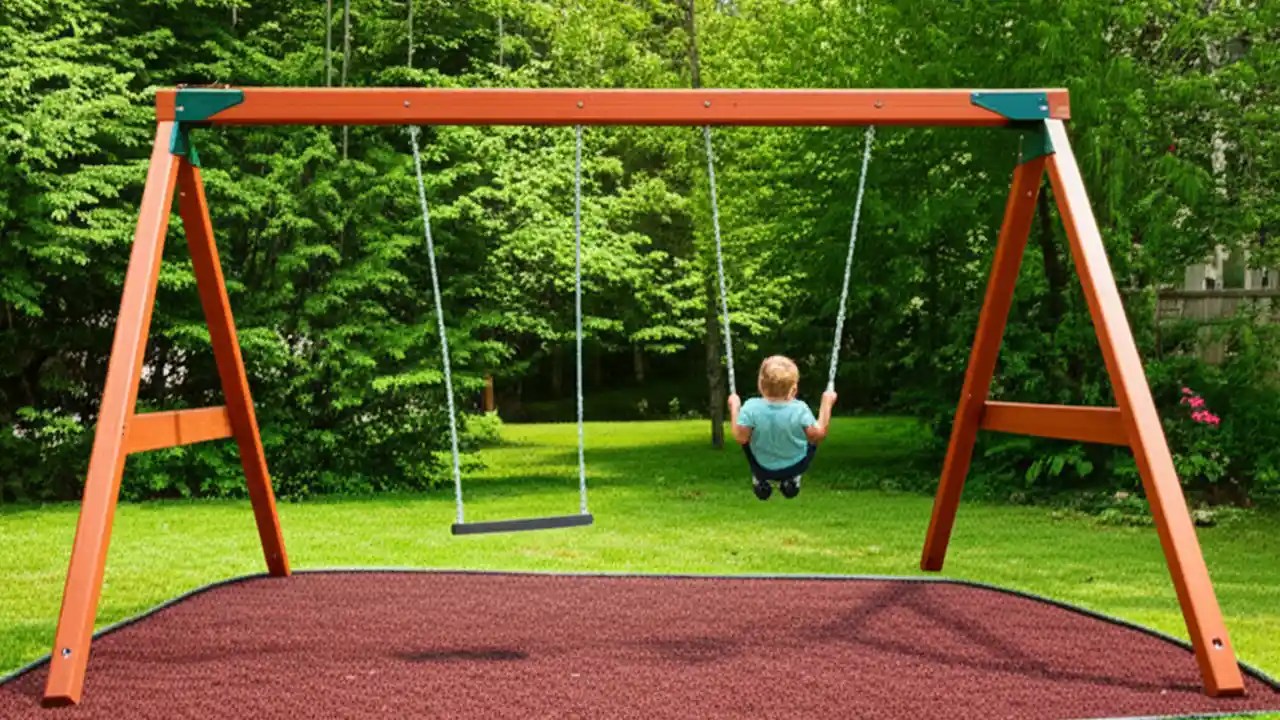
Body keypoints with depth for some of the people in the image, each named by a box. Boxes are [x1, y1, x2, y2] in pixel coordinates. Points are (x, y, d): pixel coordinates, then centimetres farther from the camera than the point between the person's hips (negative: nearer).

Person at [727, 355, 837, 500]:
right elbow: (818, 435, -14)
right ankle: (793, 479, 18)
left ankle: (759, 479, 21)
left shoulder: (751, 408, -26)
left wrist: (734, 408, -6)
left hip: (763, 468, 1)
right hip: (795, 467, -1)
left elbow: (741, 438, -17)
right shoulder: (800, 409, -26)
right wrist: (827, 404, -6)